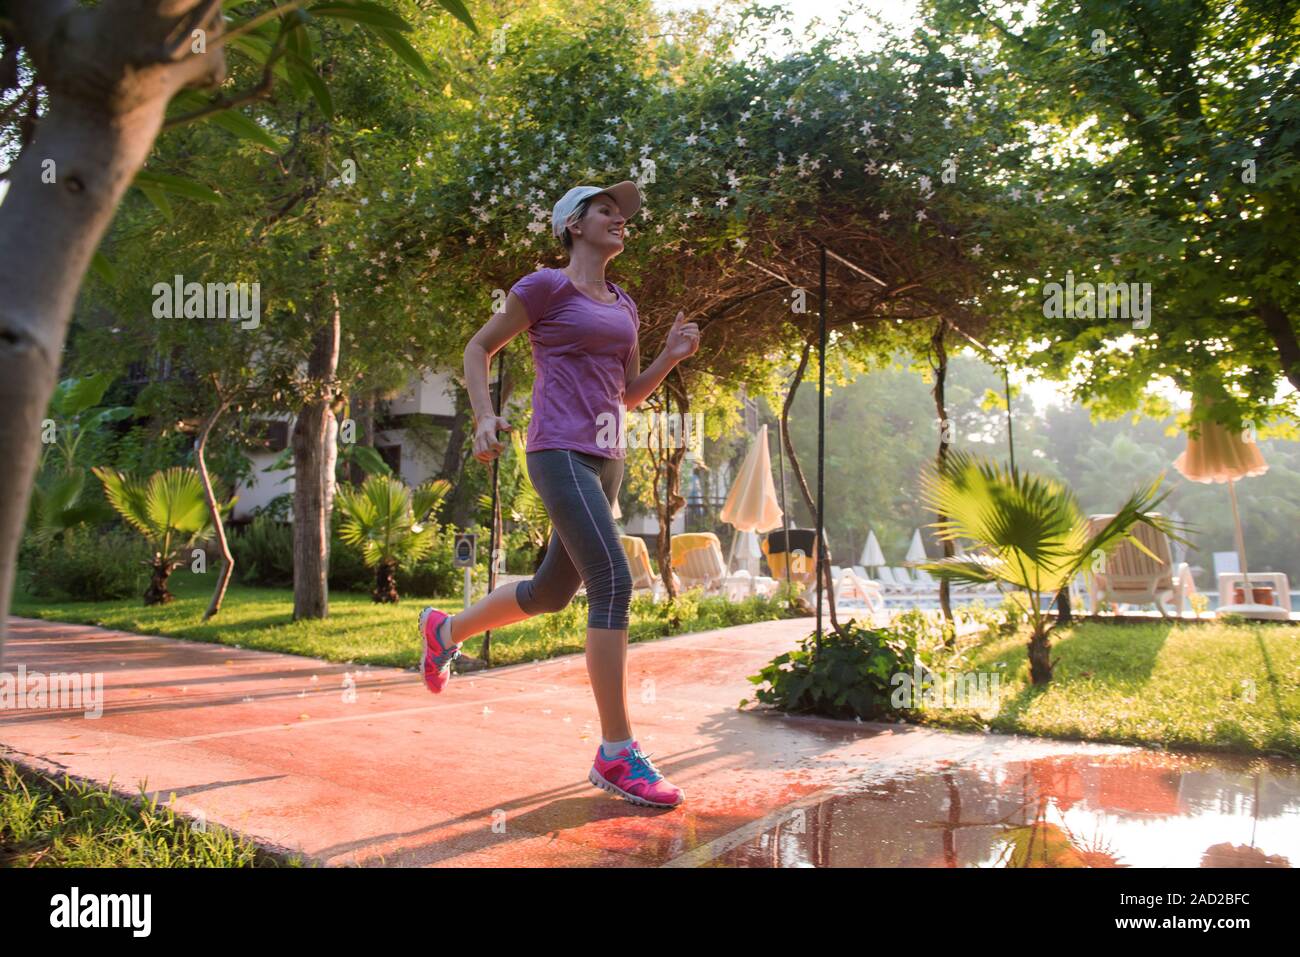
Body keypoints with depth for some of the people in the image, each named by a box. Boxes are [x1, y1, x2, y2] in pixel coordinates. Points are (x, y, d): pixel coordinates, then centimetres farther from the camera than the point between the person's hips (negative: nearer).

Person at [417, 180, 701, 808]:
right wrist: (484, 416, -11)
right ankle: (616, 754, -16)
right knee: (614, 585, -21)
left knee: (551, 593, 15)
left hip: (604, 460, 9)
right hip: (559, 454, -8)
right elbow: (479, 347, 4)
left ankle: (445, 630, 41)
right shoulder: (546, 285, -1)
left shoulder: (622, 307, 20)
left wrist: (673, 354, 4)